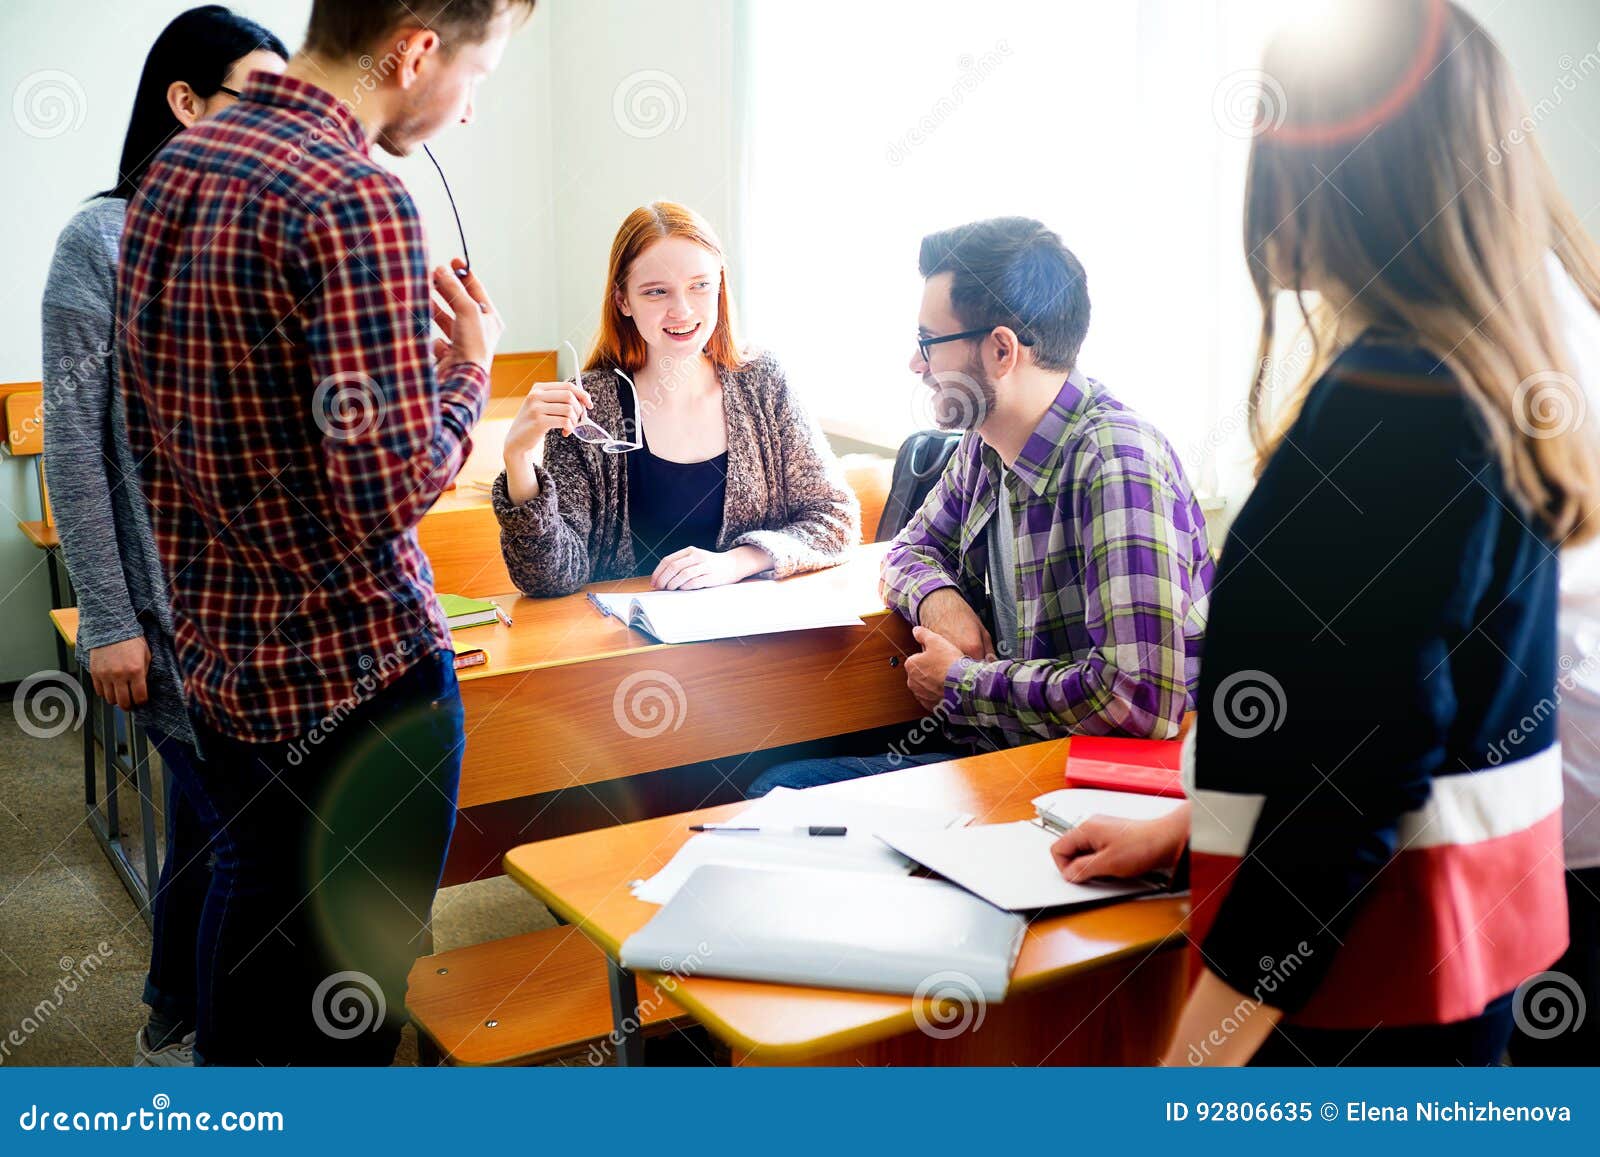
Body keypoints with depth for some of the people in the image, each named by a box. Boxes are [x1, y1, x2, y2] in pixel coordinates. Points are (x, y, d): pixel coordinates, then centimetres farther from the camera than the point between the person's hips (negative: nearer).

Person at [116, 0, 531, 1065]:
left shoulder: (172, 168, 6)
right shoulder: (358, 201, -21)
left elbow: (144, 423, 14)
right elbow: (395, 487, -24)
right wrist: (469, 364, -6)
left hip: (208, 651, 9)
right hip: (351, 670, -8)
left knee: (247, 909, 25)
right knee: (349, 979, 8)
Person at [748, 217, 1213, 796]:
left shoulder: (1116, 467, -25)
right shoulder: (983, 445, 3)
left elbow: (1141, 697, -32)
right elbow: (912, 548, 21)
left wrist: (962, 683, -18)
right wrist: (937, 598, -5)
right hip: (985, 747, 8)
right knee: (775, 788, -4)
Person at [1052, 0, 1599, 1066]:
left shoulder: (1389, 404, -23)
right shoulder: (1487, 383, 7)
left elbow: (1363, 768, -24)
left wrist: (1194, 1058, -19)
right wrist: (1184, 833, 19)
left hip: (1360, 939, -9)